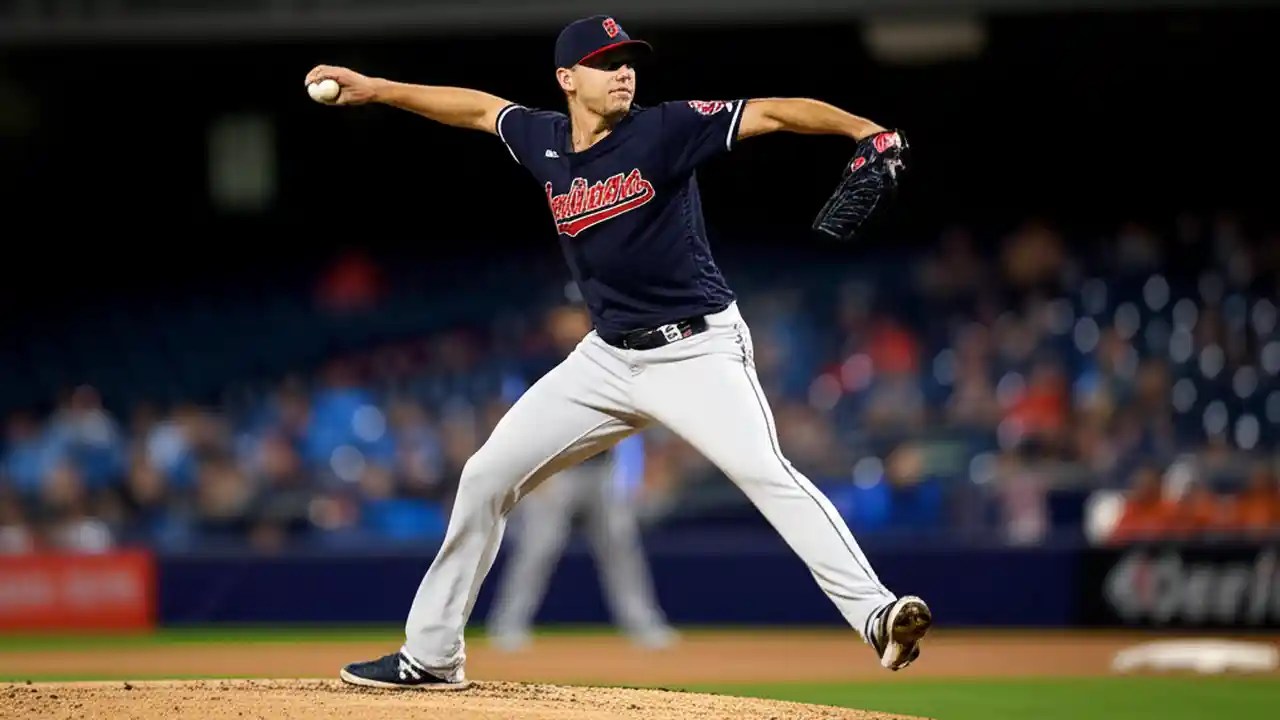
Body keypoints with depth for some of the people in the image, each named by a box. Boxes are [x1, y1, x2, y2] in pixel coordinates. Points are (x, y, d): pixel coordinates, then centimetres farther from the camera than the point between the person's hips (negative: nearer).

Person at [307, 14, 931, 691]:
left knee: (766, 472, -29)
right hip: (608, 359, 6)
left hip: (698, 351, -6)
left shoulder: (664, 130, -12)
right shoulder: (545, 142, 3)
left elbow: (771, 112, -22)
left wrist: (862, 128, -37)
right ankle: (430, 655, 19)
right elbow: (479, 107, 22)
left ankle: (876, 615, -34)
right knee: (486, 477, 7)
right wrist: (374, 89, 25)